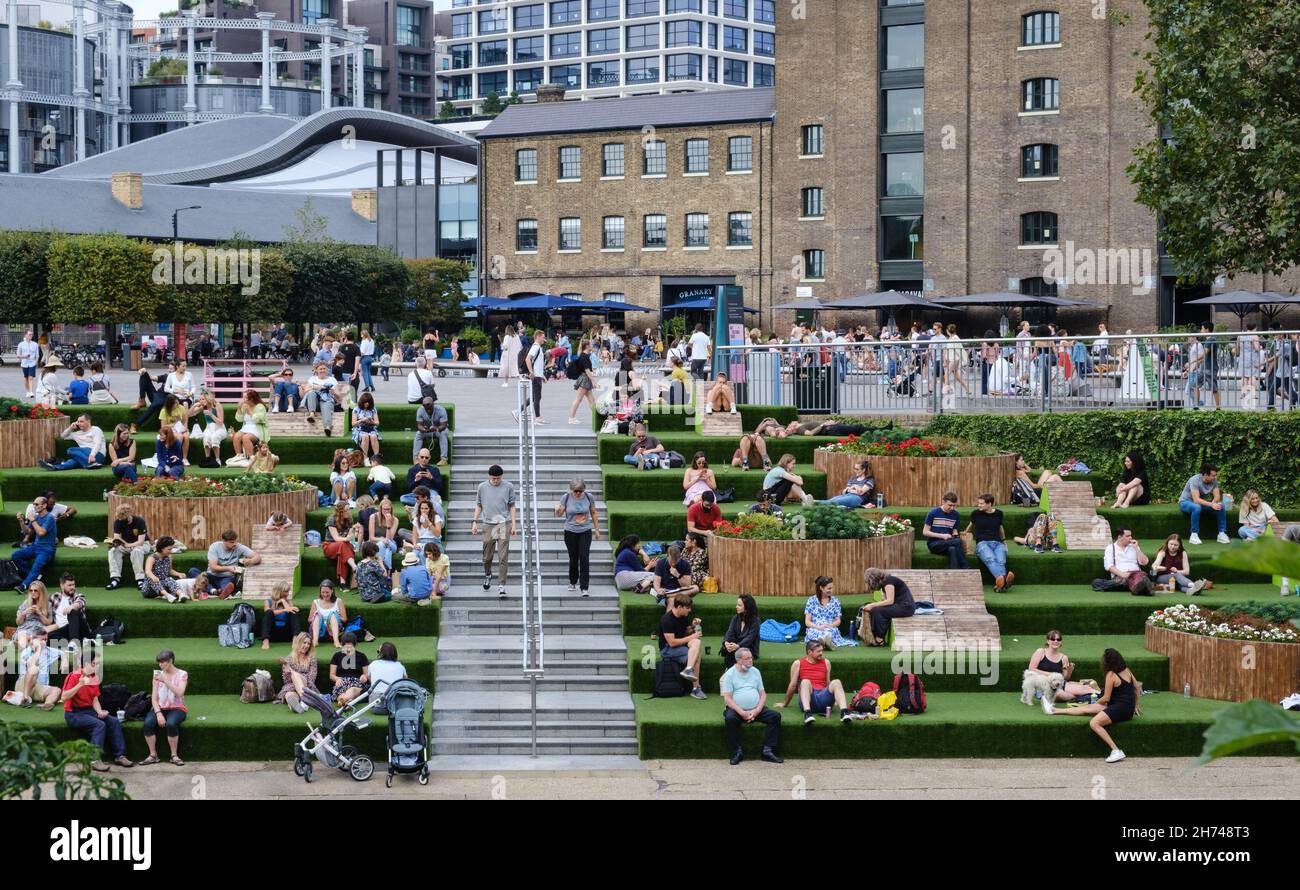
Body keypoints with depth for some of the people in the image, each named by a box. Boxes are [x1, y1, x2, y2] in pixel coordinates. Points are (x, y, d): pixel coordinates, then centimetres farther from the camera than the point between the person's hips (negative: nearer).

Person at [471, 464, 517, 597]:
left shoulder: (508, 487, 2)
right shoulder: (482, 487, 4)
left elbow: (512, 506, 7)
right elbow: (478, 506, 12)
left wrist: (513, 524, 2)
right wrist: (474, 522, 4)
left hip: (504, 525, -1)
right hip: (488, 525, 2)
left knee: (503, 557, -7)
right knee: (487, 557, 10)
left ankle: (501, 585, -5)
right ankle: (487, 575, 39)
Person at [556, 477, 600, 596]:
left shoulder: (589, 497, -3)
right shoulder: (566, 498, -5)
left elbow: (594, 514, 8)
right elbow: (559, 514, -1)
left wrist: (597, 530, 10)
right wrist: (557, 509, -25)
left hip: (585, 532, 0)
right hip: (570, 532, 0)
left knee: (584, 558, -10)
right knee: (573, 559, 7)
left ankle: (584, 588, -10)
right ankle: (573, 583, 30)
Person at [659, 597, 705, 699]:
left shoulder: (684, 616, 5)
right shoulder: (667, 619, -19)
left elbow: (687, 632, 17)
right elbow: (672, 642, -22)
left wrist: (693, 626, -4)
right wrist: (691, 637, -18)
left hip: (682, 645, 8)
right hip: (667, 649, -8)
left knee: (697, 642, -23)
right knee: (696, 654, -26)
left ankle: (688, 670, -30)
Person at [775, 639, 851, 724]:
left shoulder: (826, 662, 18)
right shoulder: (798, 664, 9)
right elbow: (793, 686, 16)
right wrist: (785, 704, 21)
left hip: (823, 697, 3)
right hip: (808, 699, -2)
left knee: (836, 682, -23)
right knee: (805, 682, -32)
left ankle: (844, 713, -46)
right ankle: (807, 713, -56)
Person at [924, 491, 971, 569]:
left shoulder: (956, 515, 6)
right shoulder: (933, 513, -7)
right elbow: (925, 532, -5)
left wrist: (956, 536, -9)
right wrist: (942, 536, -16)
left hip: (947, 544, 3)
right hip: (933, 544, -3)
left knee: (952, 549, -37)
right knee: (958, 541, -31)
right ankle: (965, 567, -25)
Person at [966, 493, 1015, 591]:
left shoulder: (998, 513, 16)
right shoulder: (976, 514, 11)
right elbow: (971, 526, 29)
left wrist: (1004, 541, 37)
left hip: (997, 543, 2)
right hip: (982, 543, -2)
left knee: (1001, 561, -32)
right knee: (990, 559, -37)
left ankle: (1000, 584, -59)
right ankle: (1002, 578, -65)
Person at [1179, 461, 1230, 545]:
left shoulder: (1214, 480, -10)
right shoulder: (1195, 480, -29)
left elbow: (1217, 496, -11)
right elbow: (1196, 500, -36)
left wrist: (1214, 502, -34)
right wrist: (1211, 504, -45)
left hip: (1201, 502, 6)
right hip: (1185, 502, -6)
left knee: (1221, 506, -15)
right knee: (1197, 507, -40)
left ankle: (1222, 533, -12)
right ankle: (1194, 535, -30)